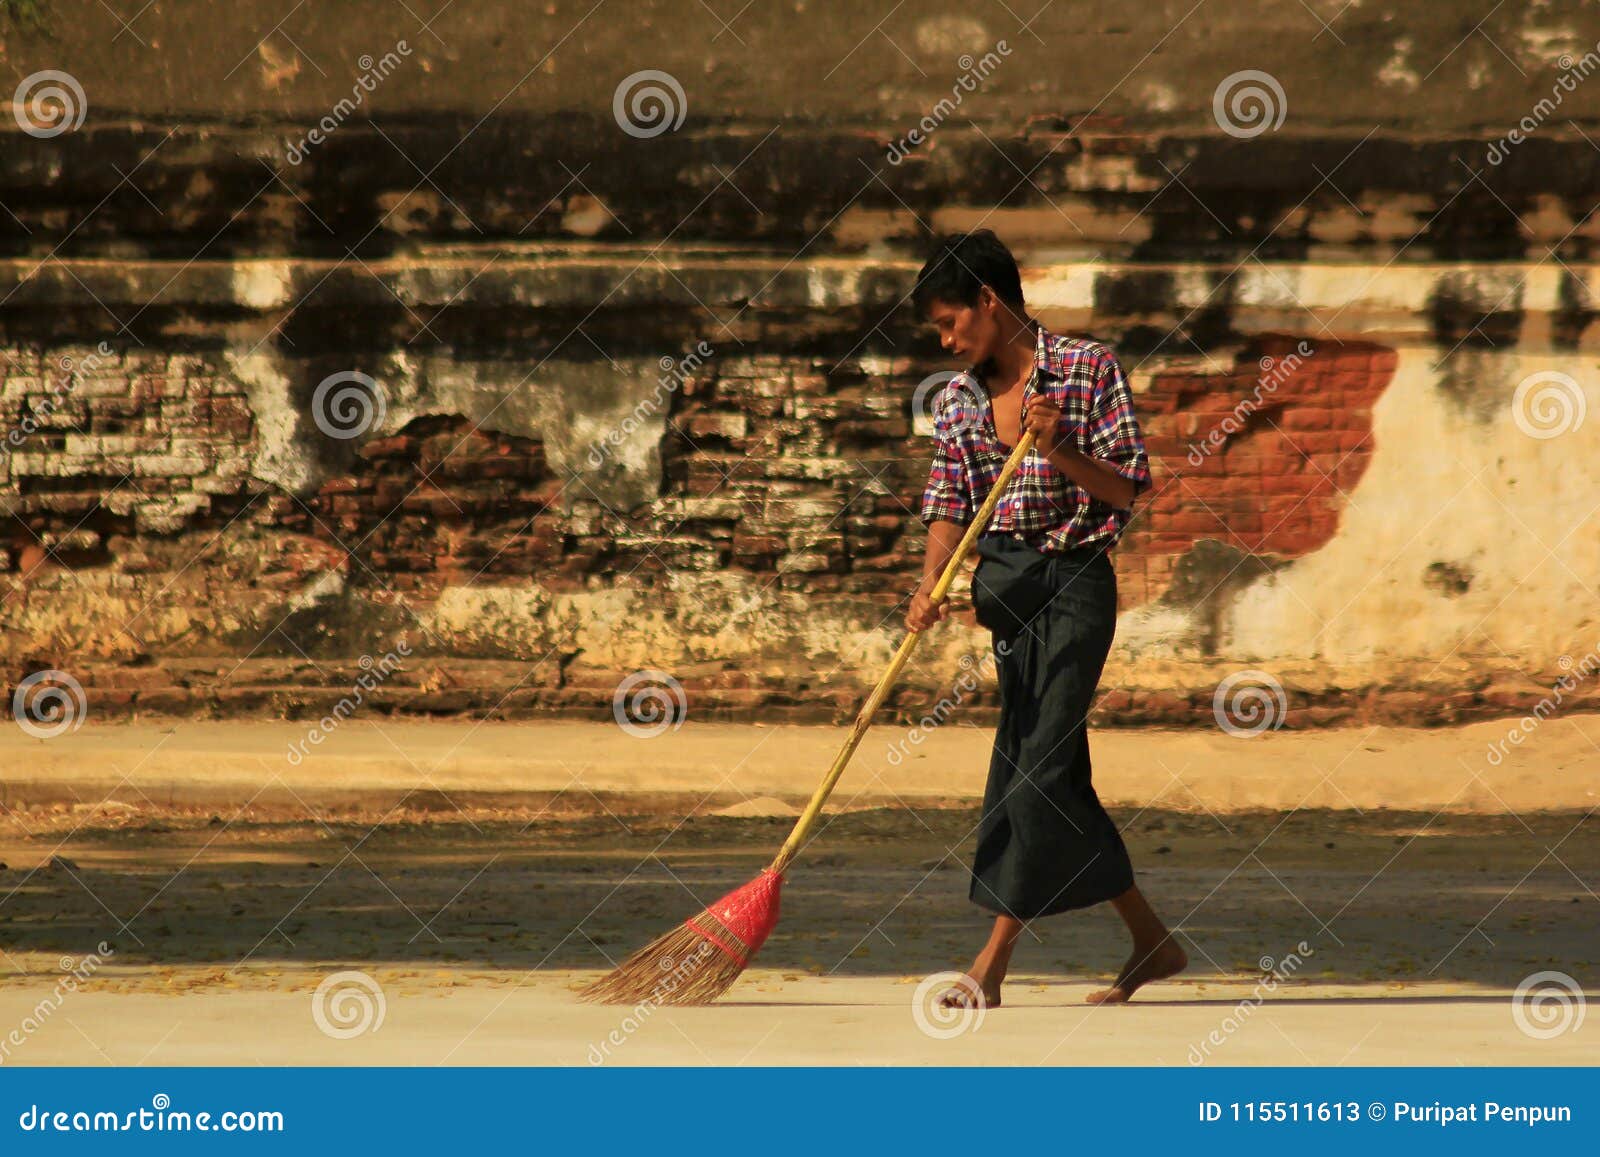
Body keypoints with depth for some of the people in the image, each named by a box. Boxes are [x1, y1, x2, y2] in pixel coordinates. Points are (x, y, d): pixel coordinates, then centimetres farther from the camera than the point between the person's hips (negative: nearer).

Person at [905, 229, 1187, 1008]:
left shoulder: (1088, 369, -5)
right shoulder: (958, 399, 9)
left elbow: (1128, 488, -6)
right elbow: (949, 506, 7)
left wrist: (1059, 449, -22)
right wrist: (930, 588, -10)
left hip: (1075, 581, -6)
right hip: (1002, 583, 6)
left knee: (1037, 765, -11)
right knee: (1057, 775, 6)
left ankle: (992, 964, -11)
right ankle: (1152, 943, 17)